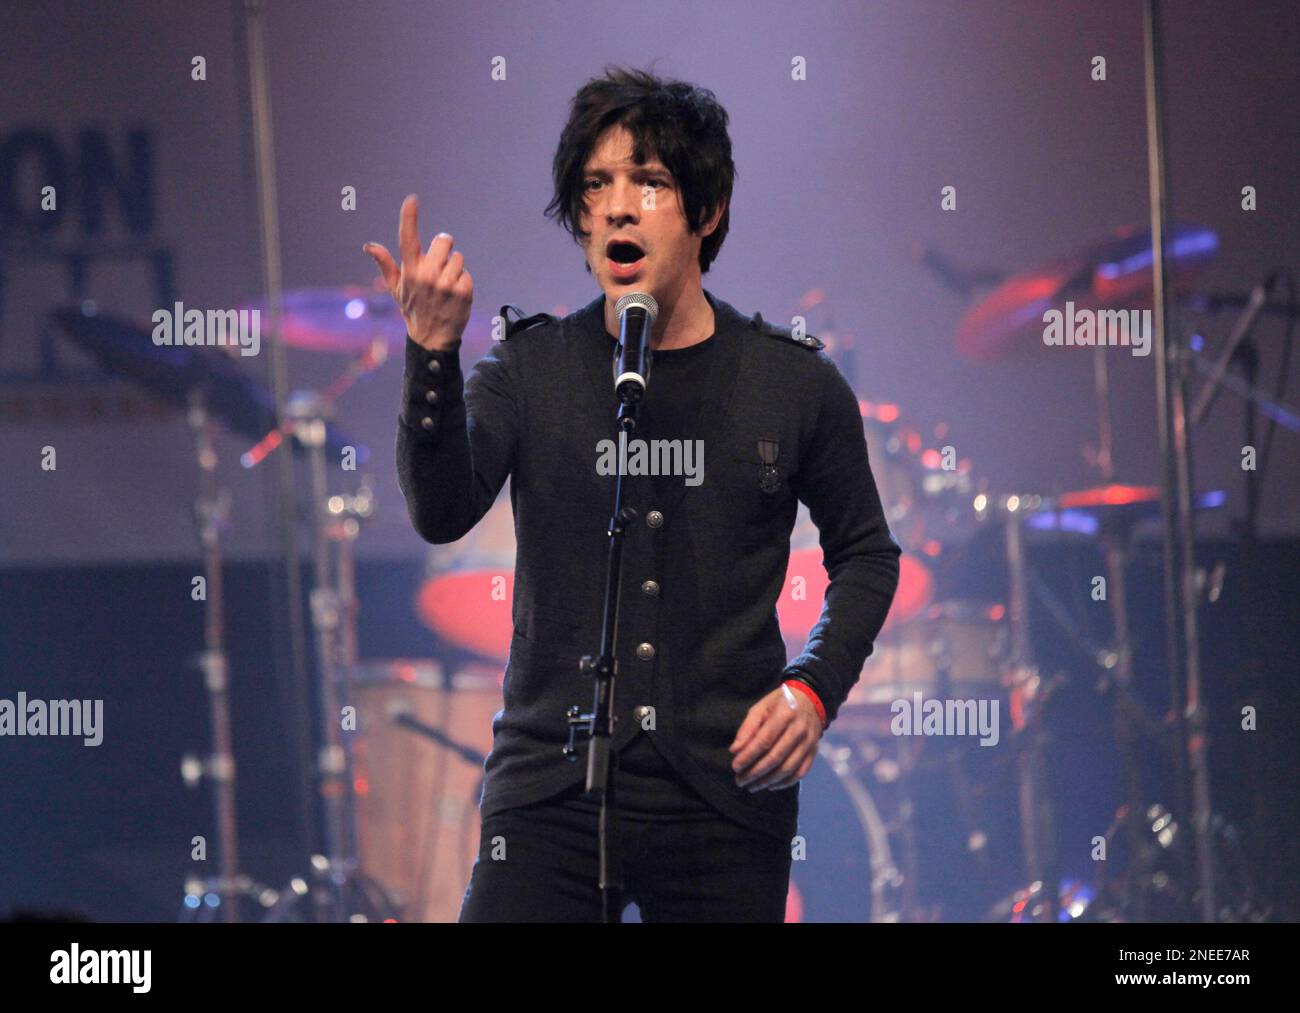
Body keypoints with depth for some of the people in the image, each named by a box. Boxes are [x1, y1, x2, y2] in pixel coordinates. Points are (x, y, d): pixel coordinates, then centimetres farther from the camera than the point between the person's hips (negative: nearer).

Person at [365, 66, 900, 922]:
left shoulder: (794, 386, 4)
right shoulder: (531, 370, 3)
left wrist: (814, 689, 0)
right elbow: (442, 514, -13)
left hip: (725, 798, 0)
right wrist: (433, 352, -26)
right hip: (552, 788, 0)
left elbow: (866, 556, 16)